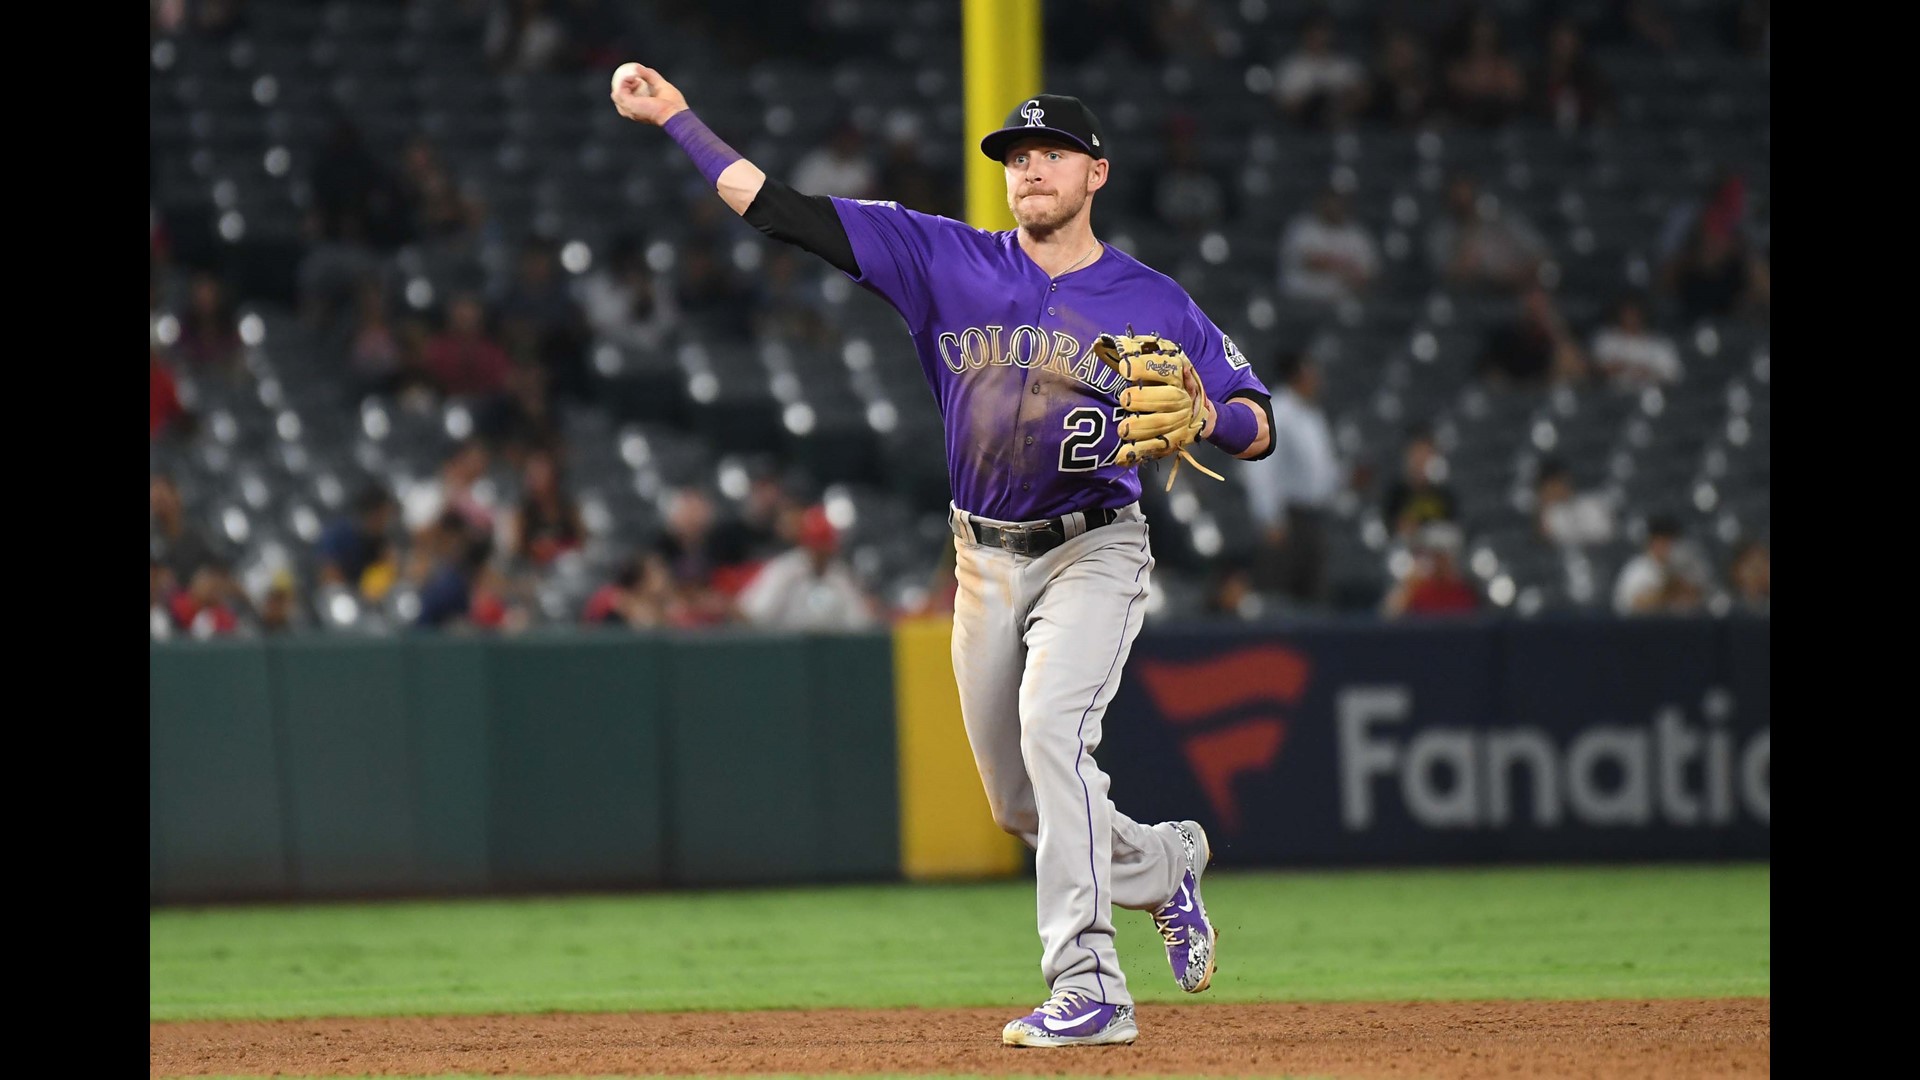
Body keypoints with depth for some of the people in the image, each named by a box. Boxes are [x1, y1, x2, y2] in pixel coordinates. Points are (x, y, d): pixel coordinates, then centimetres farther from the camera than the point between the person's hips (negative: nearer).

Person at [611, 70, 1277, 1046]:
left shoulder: (1153, 304, -6)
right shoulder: (948, 262, -1)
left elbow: (1258, 427, -6)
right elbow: (786, 212, -4)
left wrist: (1202, 416, -29)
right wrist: (673, 116, -10)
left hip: (1093, 552, -4)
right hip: (986, 560, 4)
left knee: (1051, 722, -28)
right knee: (1022, 807, 10)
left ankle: (1088, 987, -29)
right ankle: (1163, 864, 42)